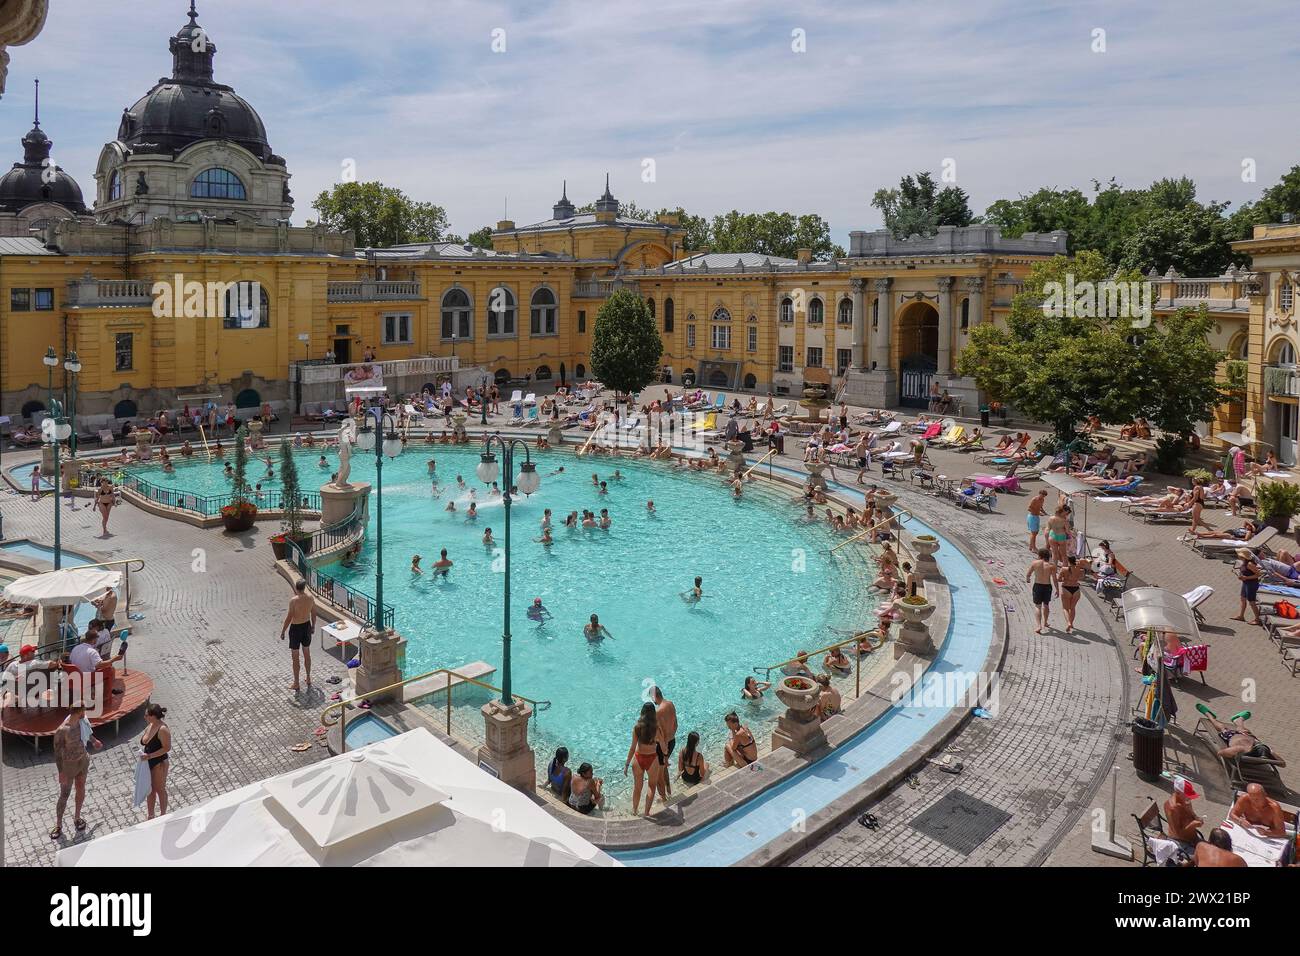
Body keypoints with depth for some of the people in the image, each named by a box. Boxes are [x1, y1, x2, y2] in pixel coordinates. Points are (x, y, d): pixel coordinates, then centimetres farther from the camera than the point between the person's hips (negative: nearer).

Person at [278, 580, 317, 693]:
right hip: (307, 626, 5)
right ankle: (308, 679, 31)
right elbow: (313, 614, 6)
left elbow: (289, 617, -19)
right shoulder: (311, 598, -6)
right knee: (307, 654, 20)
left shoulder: (293, 600, -22)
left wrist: (282, 631, -8)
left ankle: (296, 684, 15)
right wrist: (313, 626, 21)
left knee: (295, 657, 7)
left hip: (295, 628, -5)